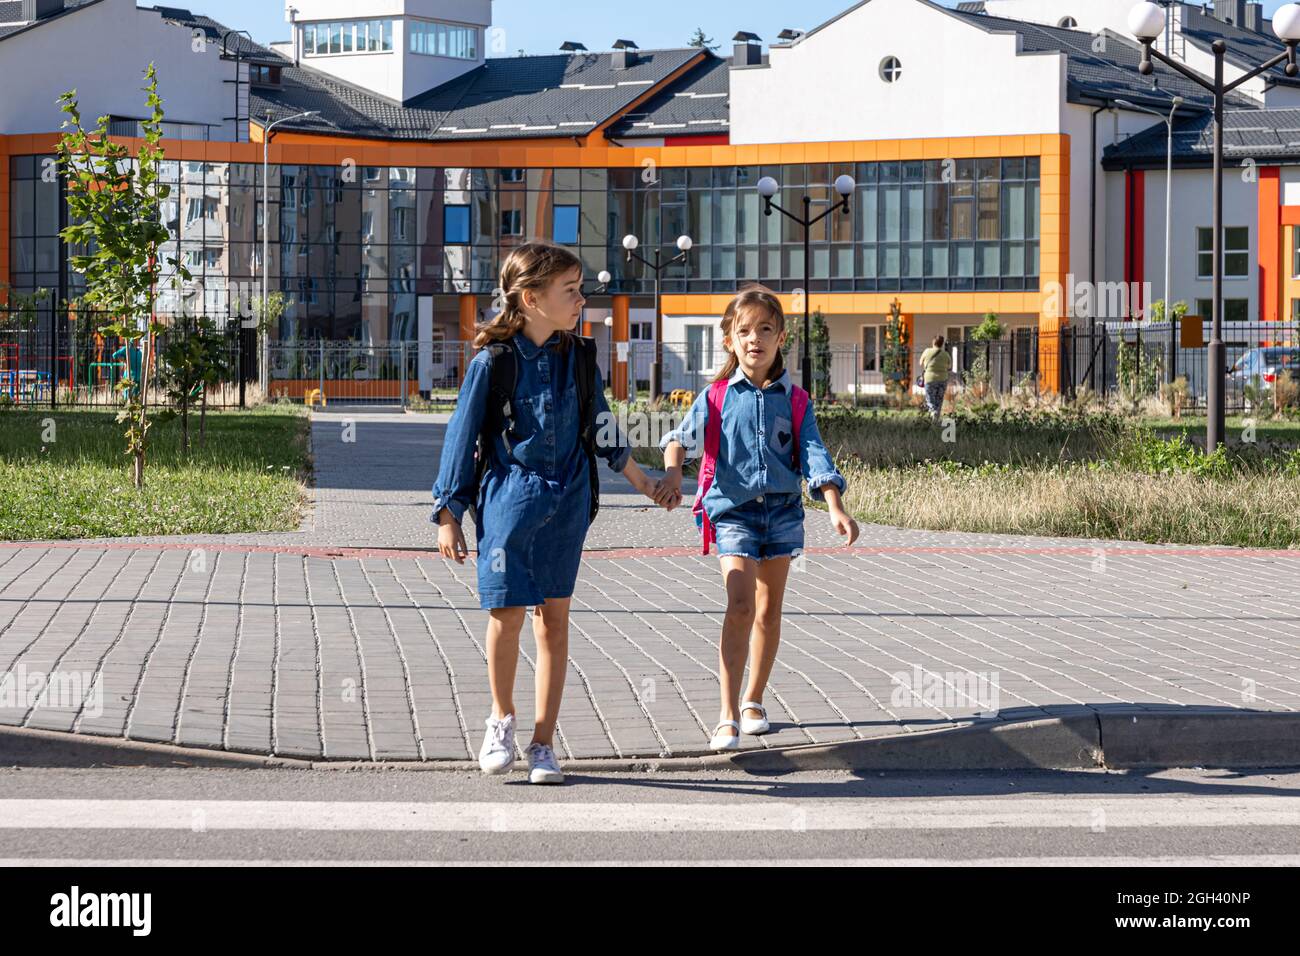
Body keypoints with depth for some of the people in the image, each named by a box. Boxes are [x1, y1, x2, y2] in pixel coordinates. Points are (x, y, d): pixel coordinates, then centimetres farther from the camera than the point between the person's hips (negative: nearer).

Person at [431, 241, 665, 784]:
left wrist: (641, 481, 30)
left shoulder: (577, 358, 4)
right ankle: (502, 718, 20)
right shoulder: (492, 363, -8)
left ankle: (543, 742, 10)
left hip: (566, 502, 3)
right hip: (508, 500, -3)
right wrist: (448, 517, -1)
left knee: (554, 618, 4)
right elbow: (462, 436, -2)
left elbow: (602, 429, 20)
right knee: (507, 613, -6)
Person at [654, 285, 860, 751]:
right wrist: (672, 472, -17)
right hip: (733, 510, -3)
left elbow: (813, 455, -3)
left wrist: (836, 508, -15)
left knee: (769, 611, 10)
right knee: (740, 605, -16)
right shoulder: (717, 397, 0)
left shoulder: (794, 400, 3)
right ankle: (728, 717, -18)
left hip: (783, 510, 3)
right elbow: (681, 438, 4)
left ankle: (754, 701, 28)